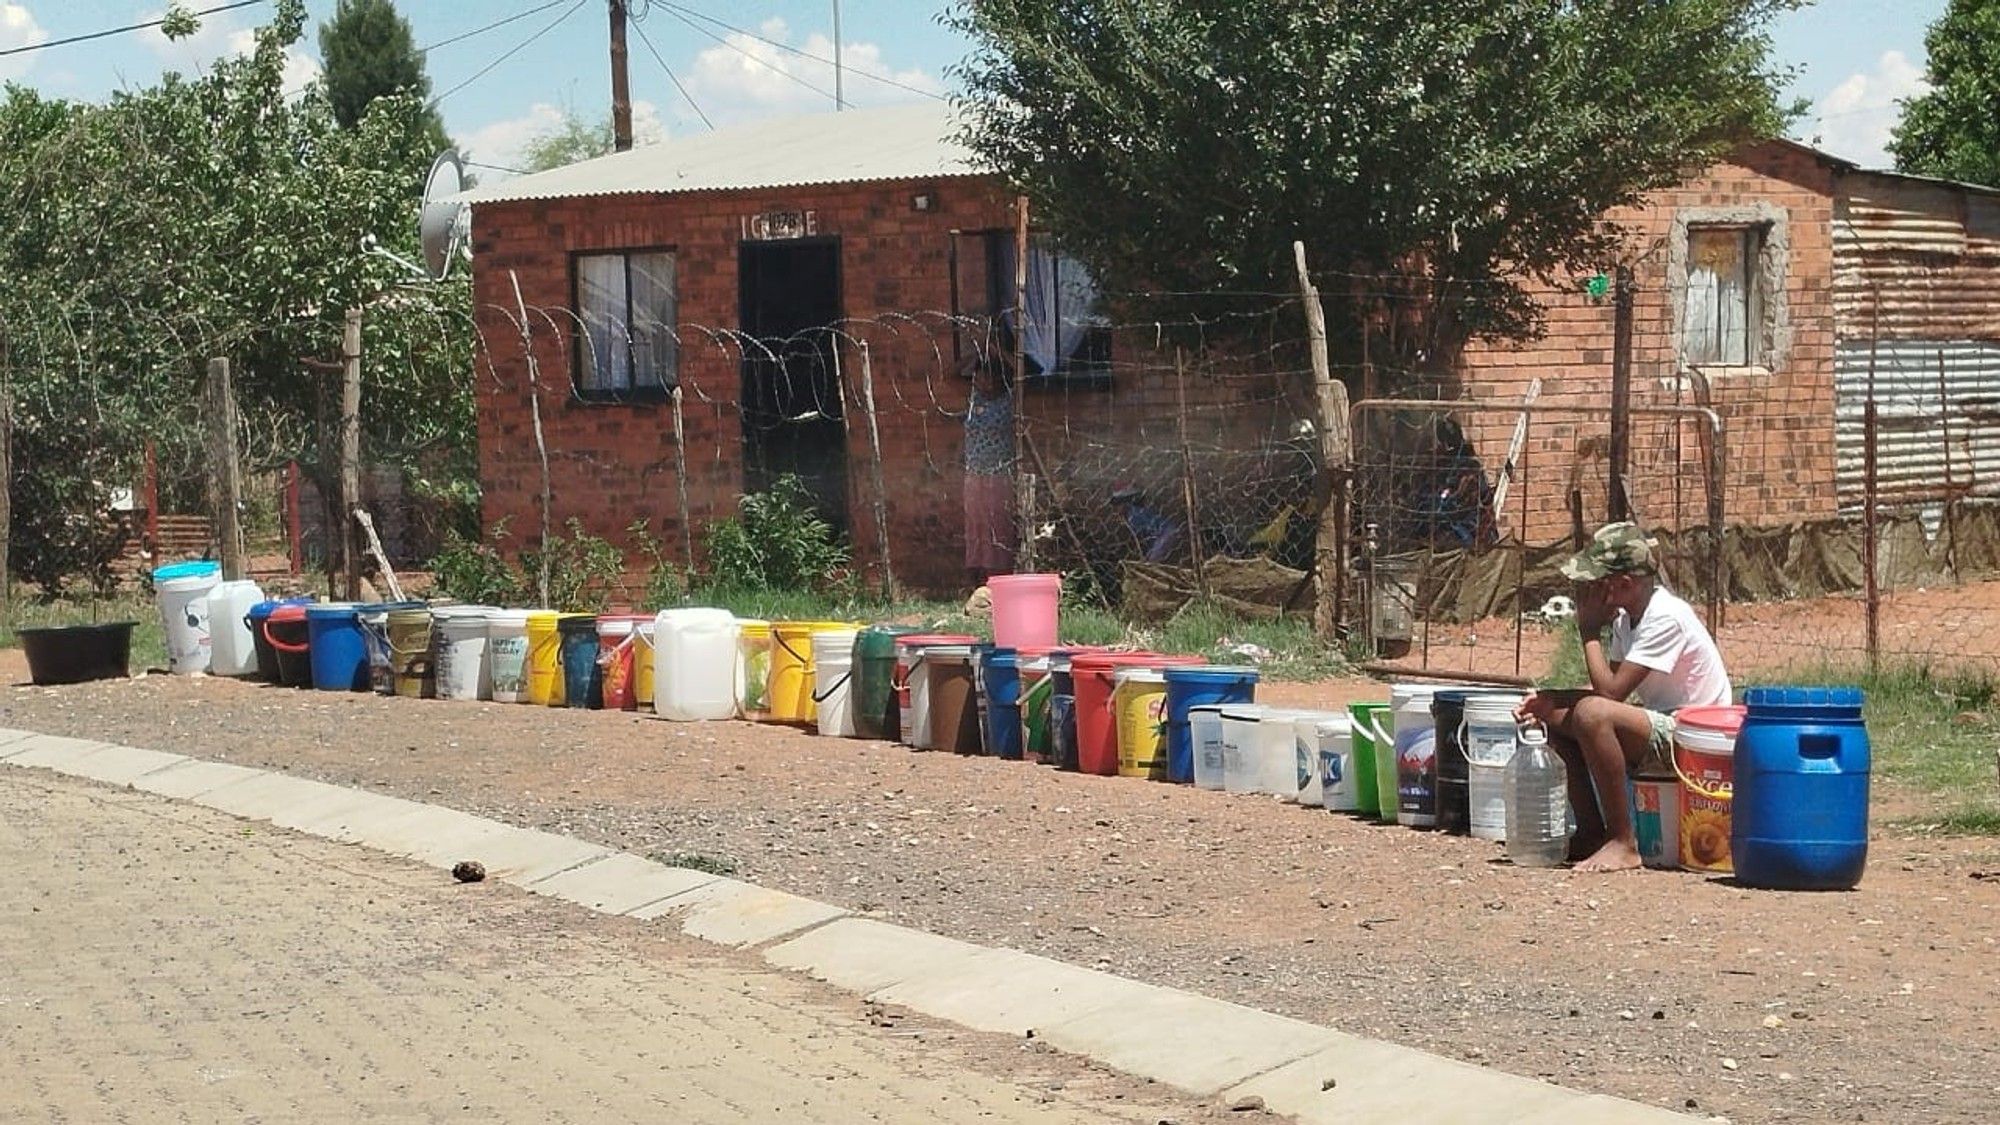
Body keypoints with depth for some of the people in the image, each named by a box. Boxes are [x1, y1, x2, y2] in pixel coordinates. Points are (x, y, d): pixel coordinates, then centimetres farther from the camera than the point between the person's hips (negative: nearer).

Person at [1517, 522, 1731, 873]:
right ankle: (1591, 833, 8)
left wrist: (1590, 629, -15)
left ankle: (1624, 844, -22)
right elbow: (1611, 690, 8)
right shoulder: (1626, 617, 7)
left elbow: (1610, 691, -27)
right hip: (1659, 730, 10)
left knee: (1592, 714, -32)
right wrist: (1548, 701, -7)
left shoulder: (1665, 618, -21)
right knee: (1555, 714, 7)